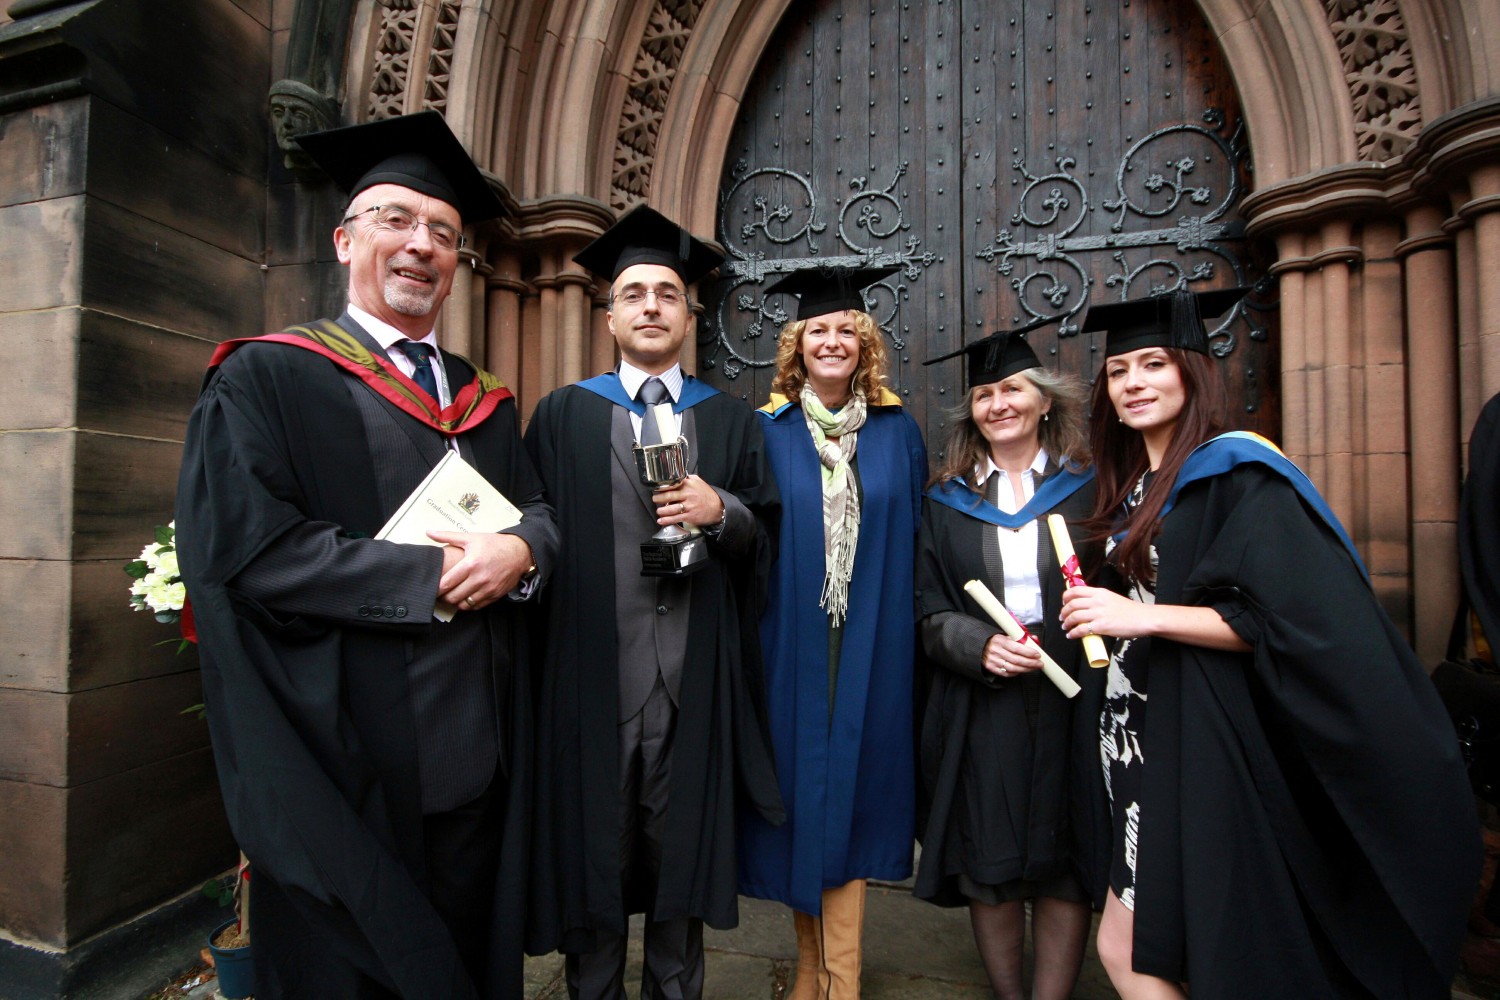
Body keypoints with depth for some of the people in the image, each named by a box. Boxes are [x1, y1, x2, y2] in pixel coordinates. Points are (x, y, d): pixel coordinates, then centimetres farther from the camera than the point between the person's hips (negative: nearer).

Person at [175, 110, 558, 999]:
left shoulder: (487, 402, 12)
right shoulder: (267, 377, -4)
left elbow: (542, 512, 8)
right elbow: (245, 548, -14)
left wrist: (519, 552, -15)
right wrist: (434, 577, -16)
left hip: (478, 753, 5)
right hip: (346, 750, -4)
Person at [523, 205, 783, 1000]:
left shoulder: (732, 422, 10)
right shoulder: (562, 416, 6)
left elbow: (767, 541, 6)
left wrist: (722, 511, -12)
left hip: (695, 680, 2)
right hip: (592, 673, -1)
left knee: (684, 845, 14)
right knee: (593, 850, 12)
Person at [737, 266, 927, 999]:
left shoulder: (897, 432, 6)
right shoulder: (767, 431, 1)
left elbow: (913, 543, 7)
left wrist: (903, 631, 2)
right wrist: (748, 635, -6)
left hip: (868, 646, 1)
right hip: (791, 645, 0)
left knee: (850, 795, 7)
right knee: (798, 789, 9)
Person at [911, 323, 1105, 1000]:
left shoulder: (1089, 490, 4)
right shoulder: (947, 502, 6)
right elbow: (931, 614, 2)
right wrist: (981, 645, -14)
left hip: (1071, 707, 0)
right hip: (982, 711, 1)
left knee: (1064, 867, 8)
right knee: (989, 868, 8)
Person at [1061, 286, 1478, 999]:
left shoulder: (1237, 472, -10)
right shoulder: (1133, 489, 13)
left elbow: (1291, 620, -19)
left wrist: (1143, 618, -22)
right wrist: (1105, 619, 8)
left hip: (1219, 756, -7)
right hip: (1157, 752, 8)